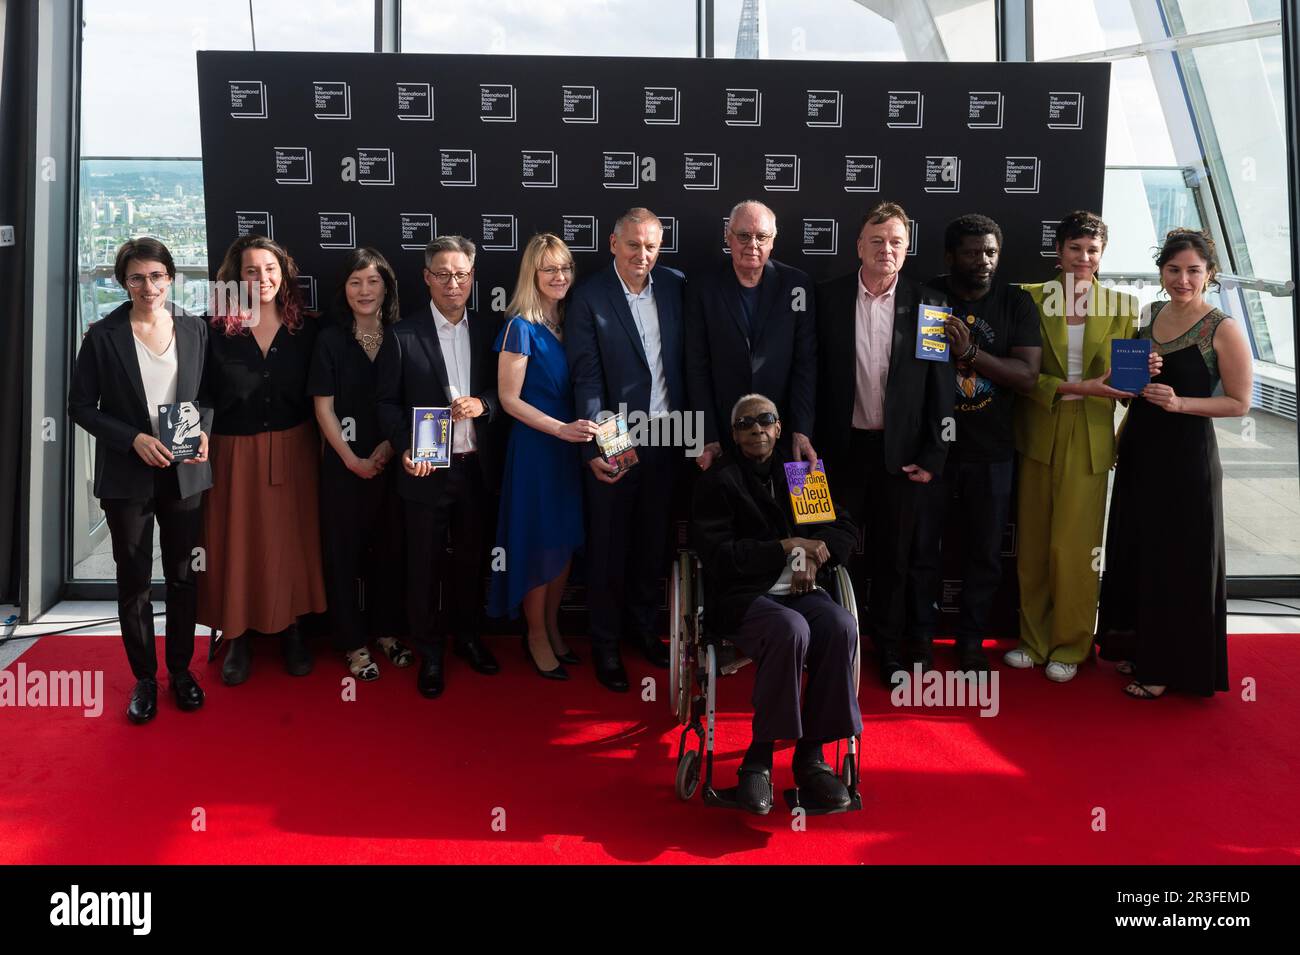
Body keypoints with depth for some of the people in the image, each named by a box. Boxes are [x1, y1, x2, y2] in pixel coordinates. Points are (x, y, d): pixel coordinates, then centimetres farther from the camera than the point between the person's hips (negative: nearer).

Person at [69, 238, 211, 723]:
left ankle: (180, 669, 26)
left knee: (182, 575, 11)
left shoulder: (194, 329, 1)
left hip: (184, 472, 2)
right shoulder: (103, 336, -6)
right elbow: (81, 406, -4)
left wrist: (203, 431, -9)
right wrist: (134, 439, -16)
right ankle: (144, 677, 22)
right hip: (127, 477, -2)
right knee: (134, 581, 9)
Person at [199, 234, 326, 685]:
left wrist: (322, 445, -3)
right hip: (236, 450, -1)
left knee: (291, 537, 8)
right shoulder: (218, 332, -4)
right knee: (238, 539, 5)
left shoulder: (305, 329, 2)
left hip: (293, 448, 1)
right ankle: (239, 636, 19)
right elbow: (203, 393, -4)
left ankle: (290, 628, 24)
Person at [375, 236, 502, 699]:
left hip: (476, 468, 3)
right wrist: (405, 449, -16)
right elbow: (388, 401, -3)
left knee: (470, 559, 16)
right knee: (424, 566, 7)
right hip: (427, 470, -3)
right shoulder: (403, 334, -5)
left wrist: (483, 404, -12)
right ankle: (429, 654, 23)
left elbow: (502, 389, 10)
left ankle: (468, 636, 36)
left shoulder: (487, 330, 6)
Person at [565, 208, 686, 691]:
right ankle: (605, 643, 23)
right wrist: (595, 448, -19)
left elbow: (687, 358, 8)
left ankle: (643, 624, 35)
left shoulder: (675, 286, 3)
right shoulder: (589, 298, -10)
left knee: (655, 541, 16)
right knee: (609, 547, 8)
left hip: (665, 437, 4)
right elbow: (586, 379, -13)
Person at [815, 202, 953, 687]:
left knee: (896, 554, 11)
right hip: (842, 447, 0)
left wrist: (933, 457, -4)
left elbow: (941, 386, -1)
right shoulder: (828, 297, -1)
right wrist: (811, 446, -3)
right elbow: (814, 375, 0)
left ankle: (891, 646, 27)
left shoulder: (929, 303, -1)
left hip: (901, 451, 0)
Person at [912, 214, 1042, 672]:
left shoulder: (1017, 303, 0)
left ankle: (971, 638, 24)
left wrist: (970, 351, -22)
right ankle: (921, 633, 22)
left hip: (990, 450, 1)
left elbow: (1027, 374, -8)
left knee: (985, 552, 9)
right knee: (922, 545, 7)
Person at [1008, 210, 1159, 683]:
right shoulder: (1032, 299, 1)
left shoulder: (1122, 306, 4)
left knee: (1075, 547, 1)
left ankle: (1070, 644, 18)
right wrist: (1075, 388, -19)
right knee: (1033, 543, 8)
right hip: (1038, 434, 1)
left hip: (1090, 439, -1)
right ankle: (1034, 639, 23)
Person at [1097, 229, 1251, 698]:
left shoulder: (1223, 330, -11)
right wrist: (1123, 435, 12)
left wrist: (1179, 403, -21)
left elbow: (1240, 403, -10)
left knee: (1177, 559, 3)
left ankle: (1168, 665, 17)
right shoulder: (1149, 315, 7)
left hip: (1186, 456, -6)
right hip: (1139, 450, 7)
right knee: (1132, 551, 15)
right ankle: (1136, 647, 32)